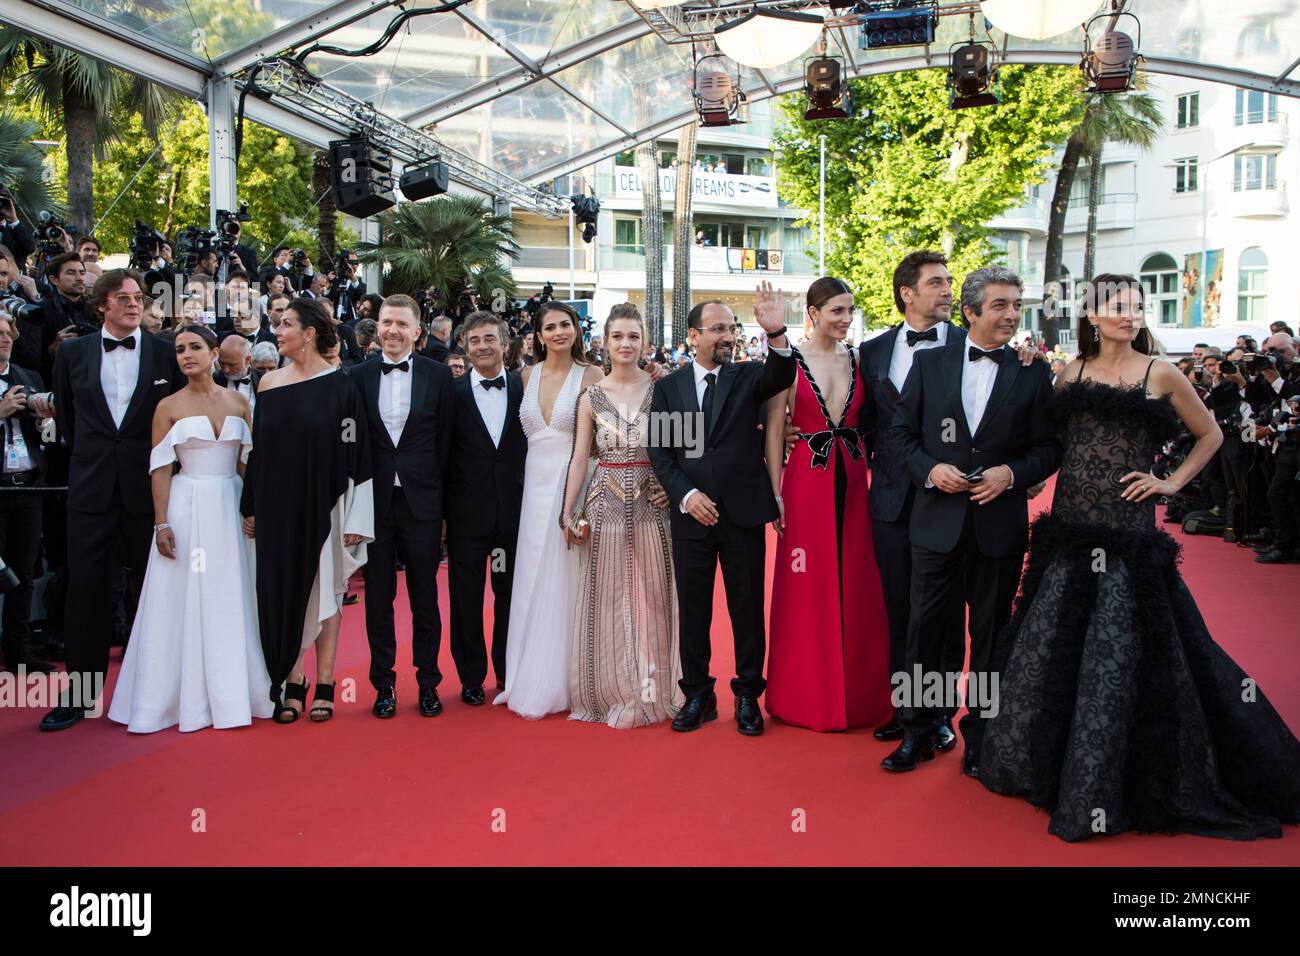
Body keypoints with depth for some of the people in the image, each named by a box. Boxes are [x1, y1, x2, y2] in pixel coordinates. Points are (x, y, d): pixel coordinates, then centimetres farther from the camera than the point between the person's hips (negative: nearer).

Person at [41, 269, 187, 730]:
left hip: (147, 486, -1)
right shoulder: (72, 353, 6)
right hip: (91, 489, 1)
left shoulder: (166, 353, 1)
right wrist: (89, 453, 16)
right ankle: (80, 694, 12)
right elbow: (65, 414, 19)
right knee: (86, 592, 3)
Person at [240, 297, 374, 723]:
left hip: (323, 506, -3)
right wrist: (251, 507, 8)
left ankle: (324, 684, 14)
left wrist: (355, 519, -11)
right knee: (284, 588, 6)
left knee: (323, 587, 5)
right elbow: (258, 449, 9)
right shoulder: (269, 382, 5)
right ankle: (293, 682, 16)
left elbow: (356, 454, -8)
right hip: (278, 505, 4)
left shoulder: (340, 386, -6)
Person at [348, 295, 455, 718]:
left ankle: (428, 683, 19)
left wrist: (442, 500, -1)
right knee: (378, 596, 9)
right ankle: (383, 684, 20)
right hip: (374, 502, 1)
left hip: (421, 502, -1)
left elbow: (445, 441, 2)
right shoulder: (358, 376, 4)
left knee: (424, 596, 8)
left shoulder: (438, 376, 1)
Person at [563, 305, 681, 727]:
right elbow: (579, 458, 6)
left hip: (652, 503, -1)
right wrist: (568, 511, 2)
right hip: (606, 504, 1)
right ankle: (612, 689, 17)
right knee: (608, 597, 5)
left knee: (652, 594, 5)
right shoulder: (592, 396, 5)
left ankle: (653, 689, 18)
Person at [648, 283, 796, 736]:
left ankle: (748, 695, 20)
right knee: (692, 610, 9)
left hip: (742, 512, -1)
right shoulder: (668, 386, 6)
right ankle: (698, 695, 23)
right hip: (691, 513, 1)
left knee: (748, 608, 6)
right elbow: (659, 451, 2)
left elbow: (781, 377, -19)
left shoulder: (748, 377, 3)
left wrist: (776, 334, -37)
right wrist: (686, 494, -11)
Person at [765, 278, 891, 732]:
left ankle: (857, 691, 22)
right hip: (808, 480, -3)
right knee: (808, 588, 3)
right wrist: (776, 494, -9)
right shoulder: (791, 361, -3)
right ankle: (808, 694, 18)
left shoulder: (858, 359, 7)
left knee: (856, 585, 8)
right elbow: (774, 430, -4)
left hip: (853, 481, 3)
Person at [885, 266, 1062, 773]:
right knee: (927, 628, 5)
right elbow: (901, 432, 5)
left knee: (990, 632, 10)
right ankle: (918, 731, 20)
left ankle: (980, 736, 25)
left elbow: (1048, 447, 3)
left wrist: (1012, 474, -14)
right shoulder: (929, 363, 3)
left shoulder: (1033, 373, 2)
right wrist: (930, 469, -11)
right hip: (937, 520, 0)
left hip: (999, 525, 0)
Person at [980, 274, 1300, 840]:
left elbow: (1211, 436, 10)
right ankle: (1051, 761, 29)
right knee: (1049, 646, 8)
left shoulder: (1159, 374, 1)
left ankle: (1101, 785, 14)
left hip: (1129, 532, -4)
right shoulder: (1074, 372, 9)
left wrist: (1171, 483, 0)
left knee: (1118, 653, -1)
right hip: (1069, 527, 4)